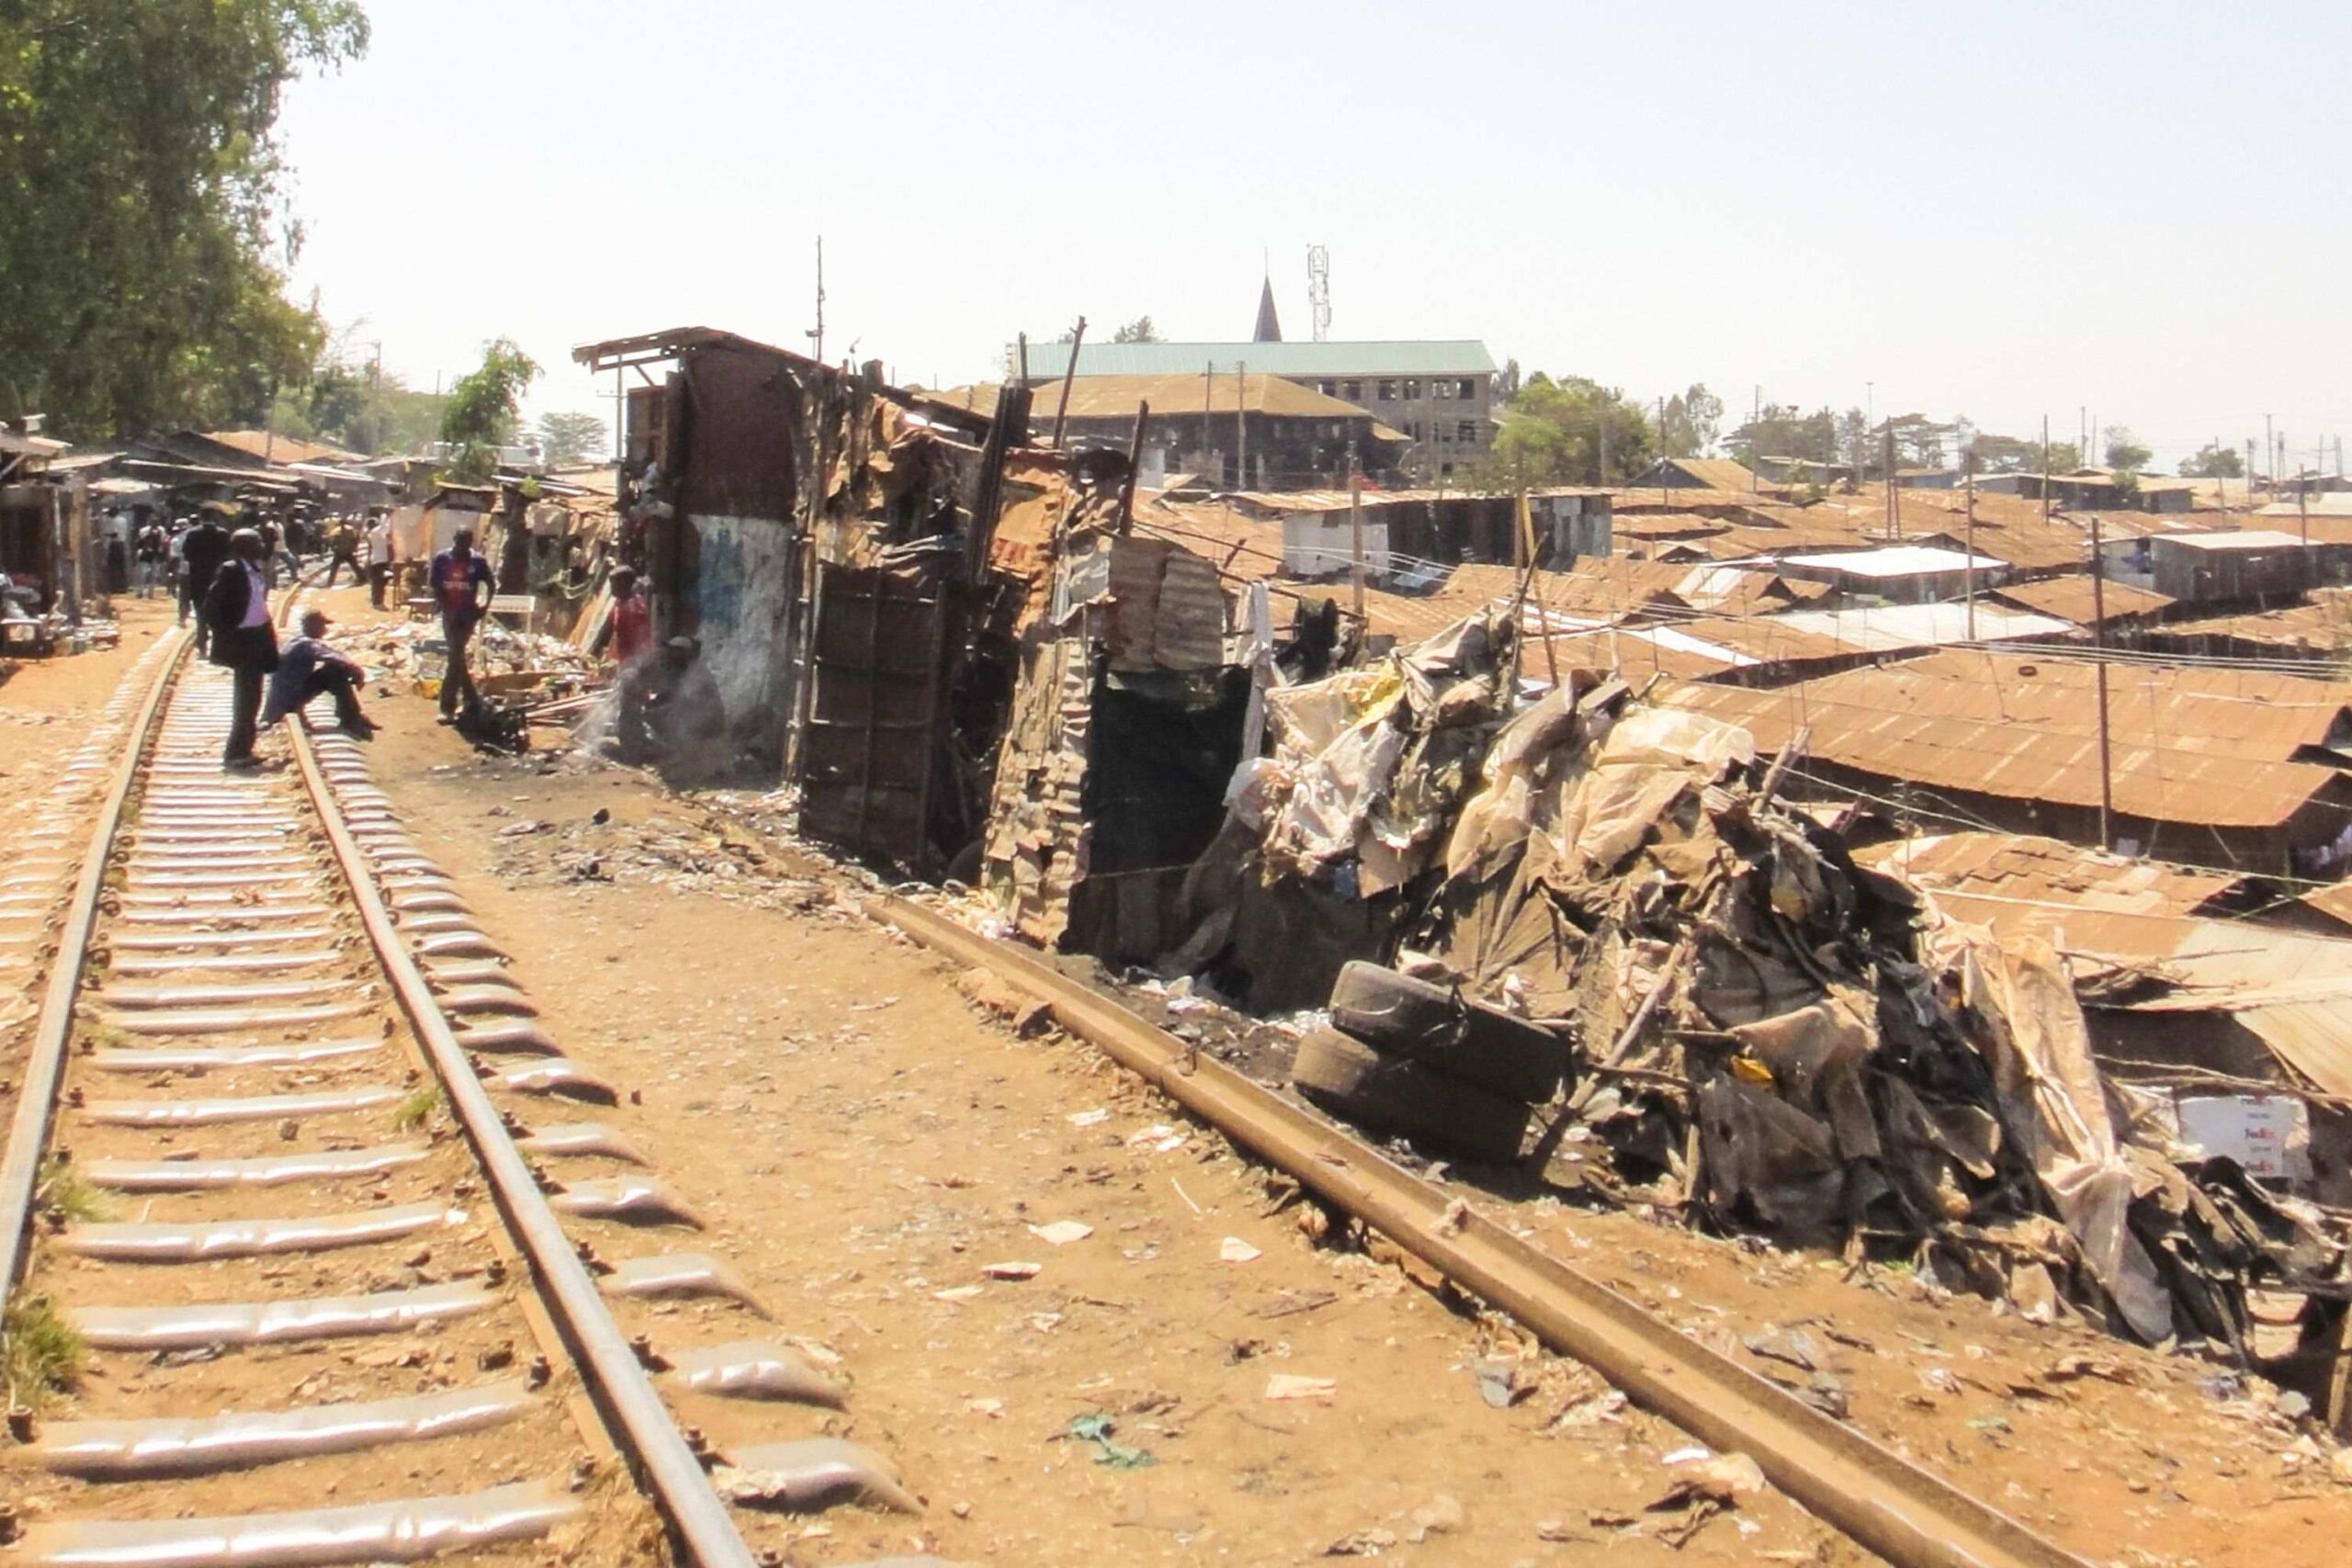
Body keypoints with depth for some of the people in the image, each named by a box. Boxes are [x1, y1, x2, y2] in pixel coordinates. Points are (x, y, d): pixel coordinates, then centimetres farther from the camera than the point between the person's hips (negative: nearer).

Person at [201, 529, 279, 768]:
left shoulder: (256, 569, 8)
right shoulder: (231, 571, -16)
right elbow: (212, 606, -18)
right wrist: (225, 633, -19)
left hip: (256, 637, 8)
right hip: (242, 639, -8)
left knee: (250, 697, 13)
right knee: (246, 698, -5)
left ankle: (241, 750, 22)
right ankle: (236, 752, 2)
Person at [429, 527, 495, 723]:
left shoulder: (477, 561, -4)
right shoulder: (442, 559, -1)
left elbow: (491, 586, 7)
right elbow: (433, 586, 3)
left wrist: (484, 607, -4)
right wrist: (444, 607, -8)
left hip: (468, 614, -3)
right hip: (449, 613, 3)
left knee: (455, 656, -9)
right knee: (456, 656, 9)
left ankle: (448, 707, -9)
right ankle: (470, 698, 23)